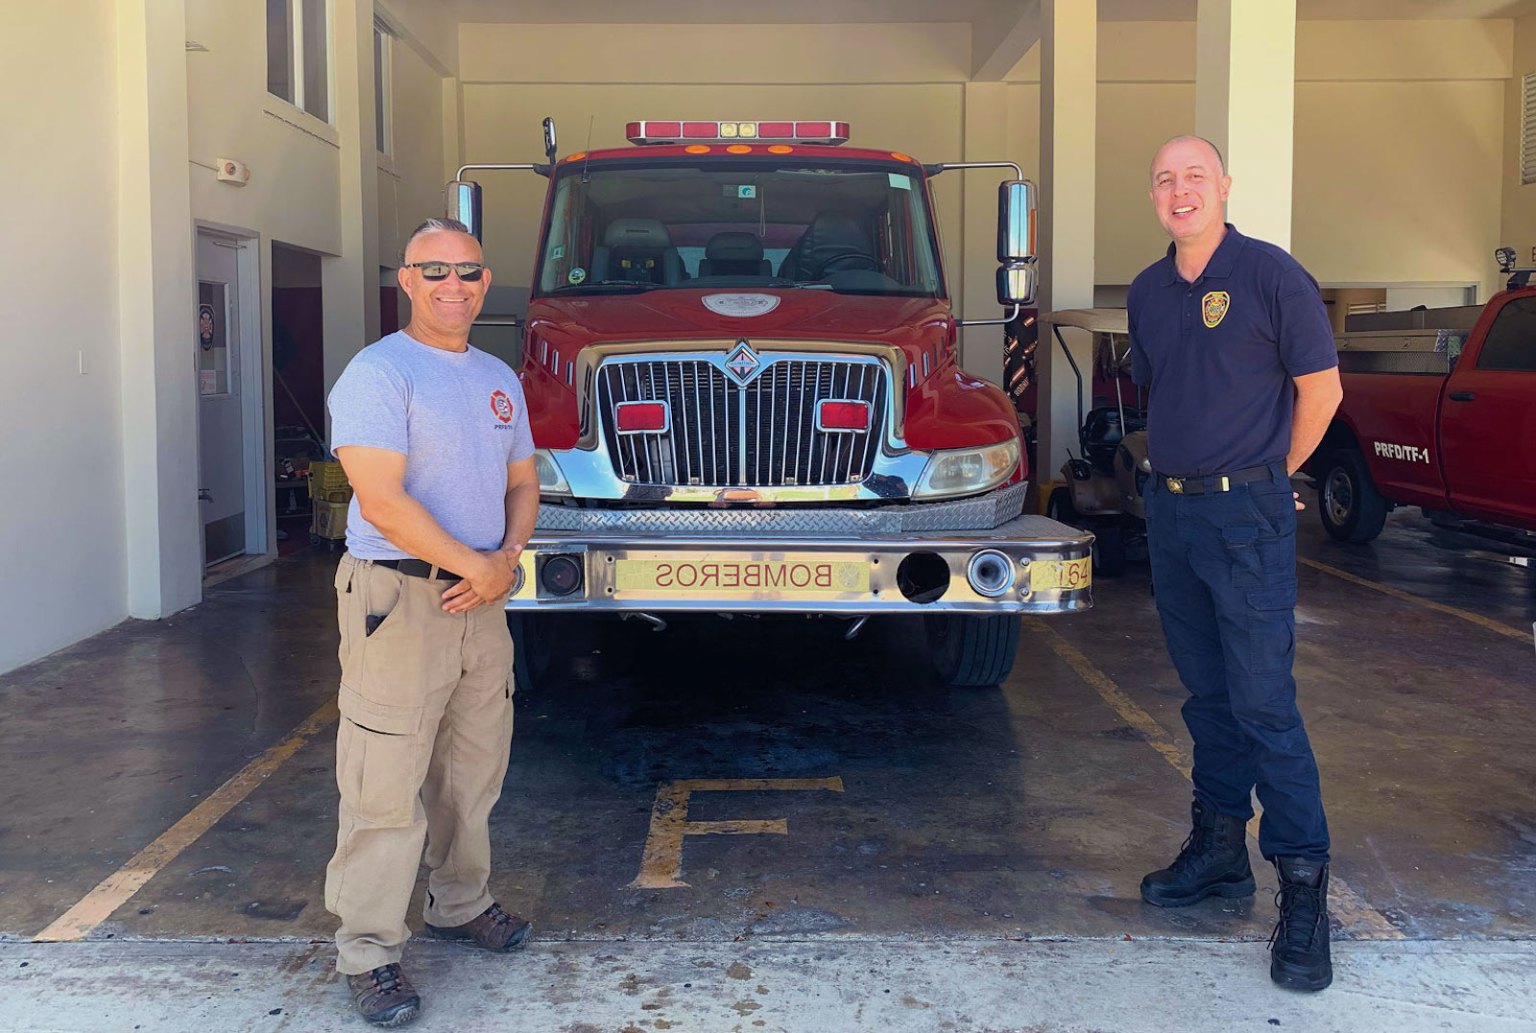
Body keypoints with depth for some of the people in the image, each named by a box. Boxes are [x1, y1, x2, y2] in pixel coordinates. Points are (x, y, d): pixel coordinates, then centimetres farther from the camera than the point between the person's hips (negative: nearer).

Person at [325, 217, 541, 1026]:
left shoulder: (499, 378, 14)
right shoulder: (379, 372, -10)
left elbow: (522, 483, 18)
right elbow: (381, 501, -19)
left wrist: (506, 558, -2)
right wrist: (476, 567, -14)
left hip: (482, 598, 7)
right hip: (398, 599, -7)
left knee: (474, 769, 17)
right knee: (387, 784, -5)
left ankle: (460, 905, 33)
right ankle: (368, 951, 5)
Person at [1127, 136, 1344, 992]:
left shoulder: (1271, 274, -8)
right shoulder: (1149, 291, 11)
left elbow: (1321, 389, -5)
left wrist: (1267, 476, 3)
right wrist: (1183, 469, 14)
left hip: (1247, 515, -6)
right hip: (1171, 510, 6)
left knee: (1264, 701, -8)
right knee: (1206, 693, 14)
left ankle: (1304, 887, 1)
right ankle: (1221, 849, 26)